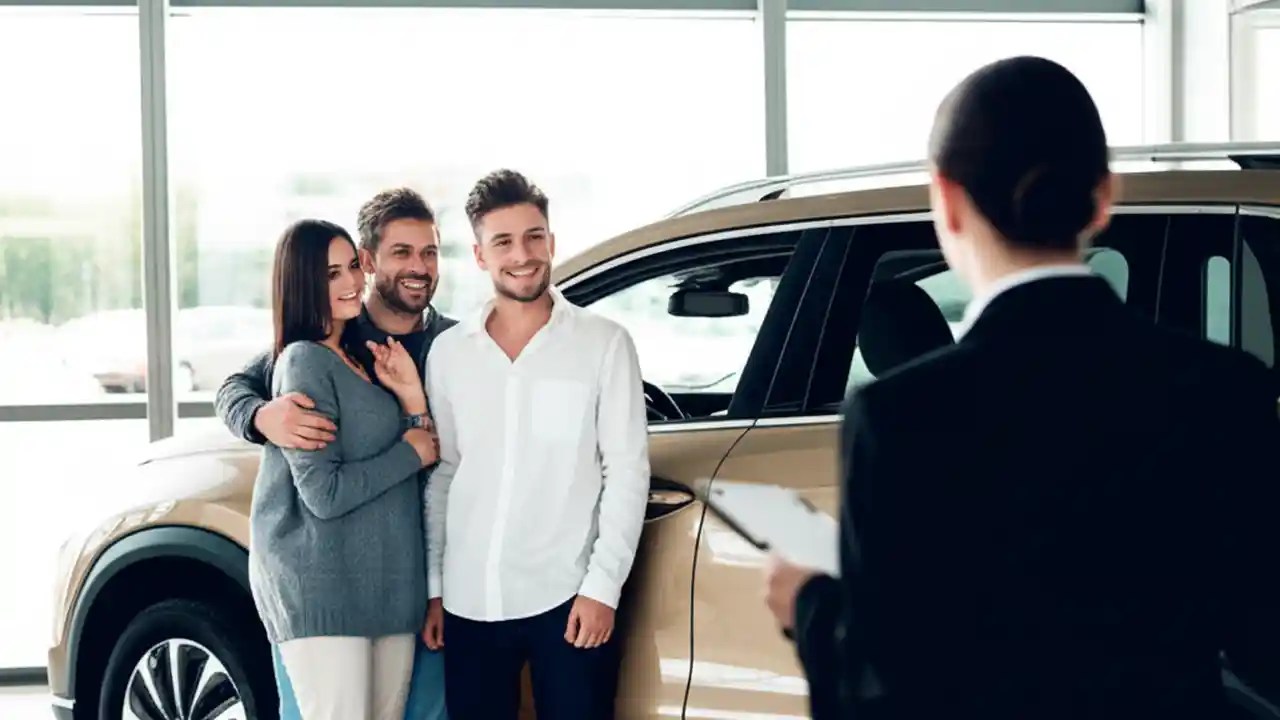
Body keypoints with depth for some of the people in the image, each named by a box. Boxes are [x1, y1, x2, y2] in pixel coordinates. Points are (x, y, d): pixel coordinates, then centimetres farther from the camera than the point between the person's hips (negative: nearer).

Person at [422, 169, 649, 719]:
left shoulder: (603, 343, -2)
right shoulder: (448, 352, 7)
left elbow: (627, 470, -4)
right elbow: (440, 475, 11)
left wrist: (603, 585, -10)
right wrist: (433, 587, 9)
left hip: (567, 596, -3)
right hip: (470, 602, 3)